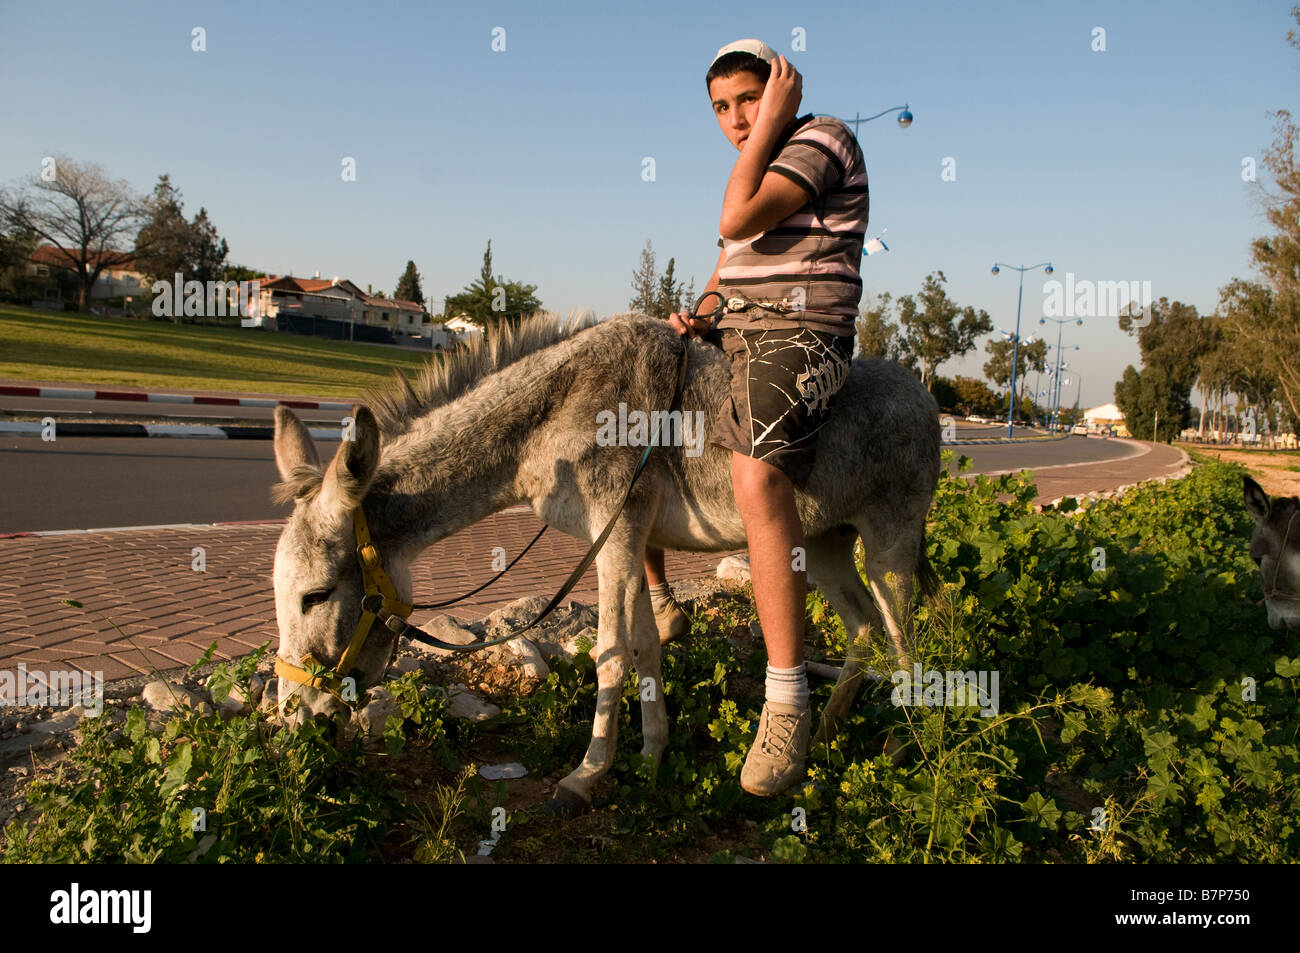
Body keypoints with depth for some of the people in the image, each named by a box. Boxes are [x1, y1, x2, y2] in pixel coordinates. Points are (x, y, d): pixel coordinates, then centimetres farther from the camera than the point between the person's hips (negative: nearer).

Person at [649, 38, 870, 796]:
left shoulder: (823, 139, -4)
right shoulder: (757, 168, 23)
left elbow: (736, 223, -17)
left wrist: (772, 122, -7)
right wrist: (698, 314, 6)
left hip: (801, 341, -10)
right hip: (733, 338, 10)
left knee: (757, 475, -36)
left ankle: (788, 699, -33)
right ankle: (657, 599, 28)